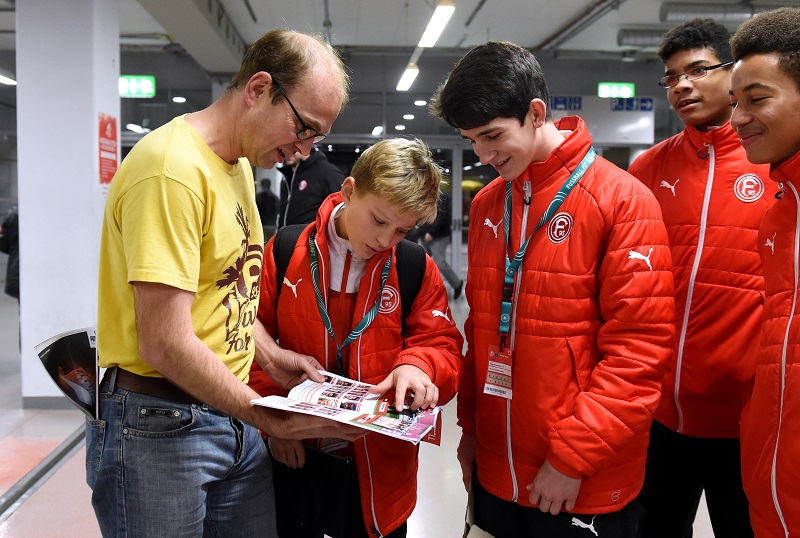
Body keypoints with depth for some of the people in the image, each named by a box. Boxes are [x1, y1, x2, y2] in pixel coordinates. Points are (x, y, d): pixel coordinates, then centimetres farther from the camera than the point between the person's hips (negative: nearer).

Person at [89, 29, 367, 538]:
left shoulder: (240, 164, 9)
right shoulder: (174, 168, -21)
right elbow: (166, 345, -25)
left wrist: (271, 356, 4)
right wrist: (272, 420, -16)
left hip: (233, 414, 9)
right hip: (159, 428, -8)